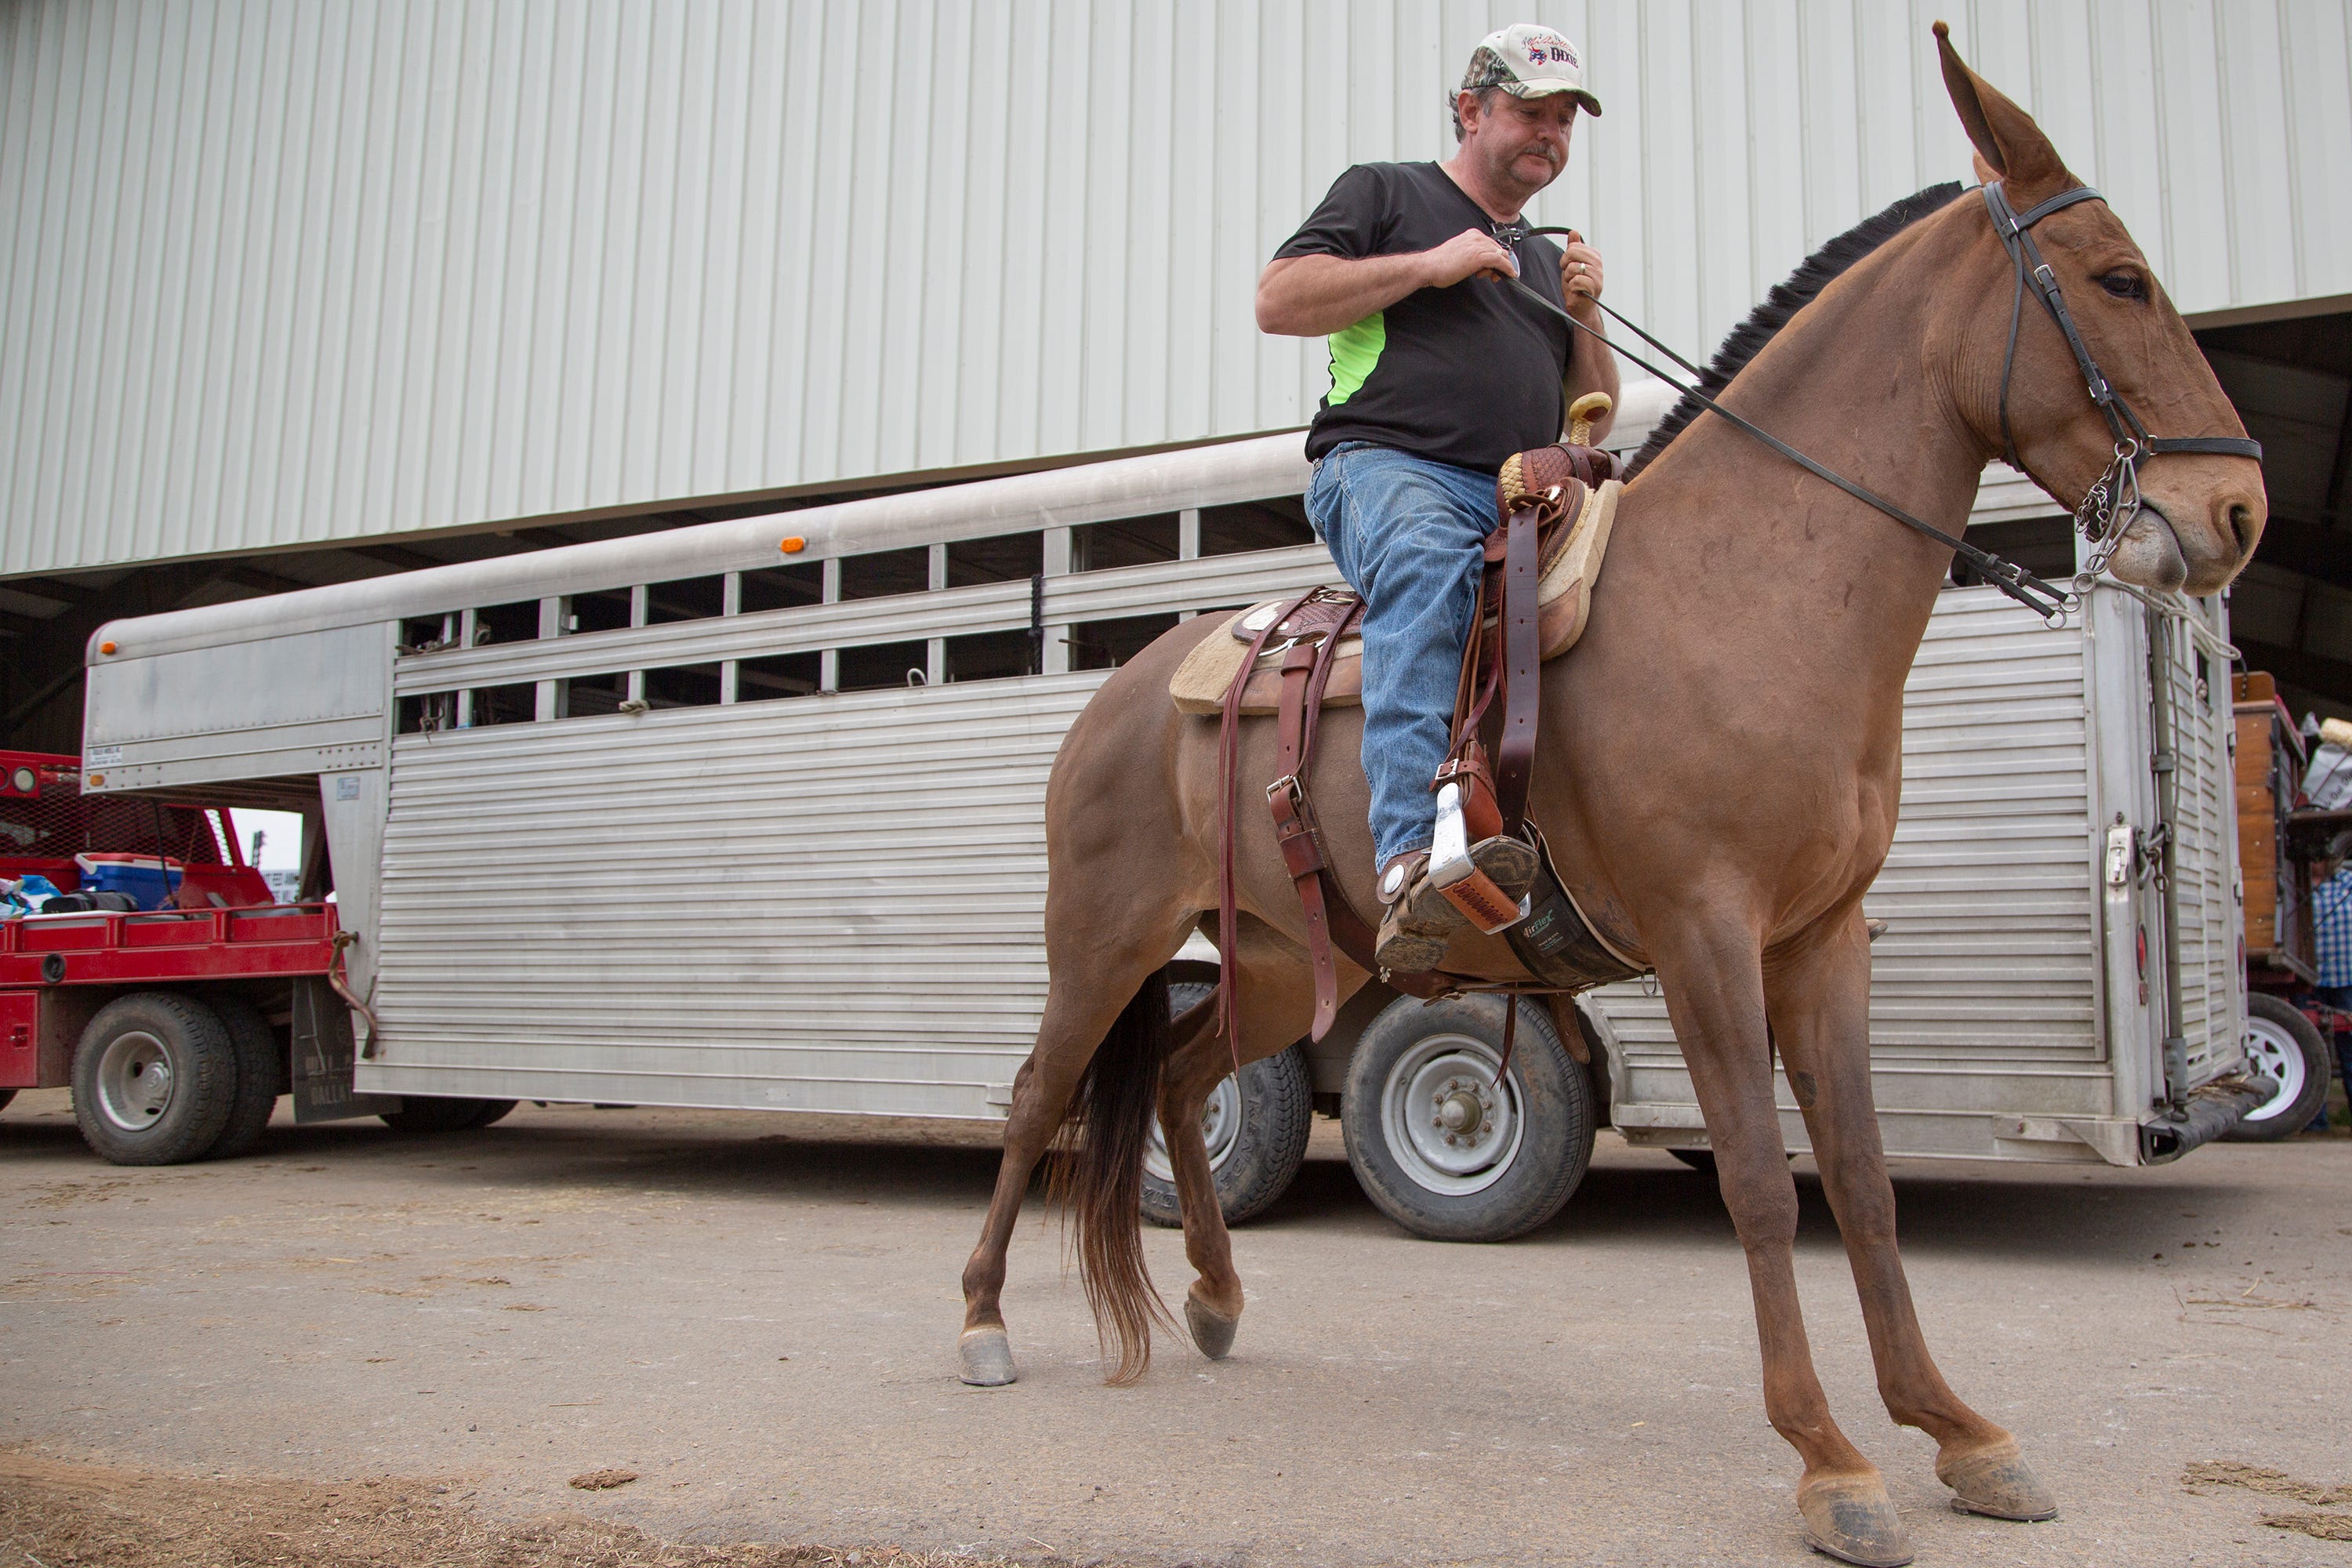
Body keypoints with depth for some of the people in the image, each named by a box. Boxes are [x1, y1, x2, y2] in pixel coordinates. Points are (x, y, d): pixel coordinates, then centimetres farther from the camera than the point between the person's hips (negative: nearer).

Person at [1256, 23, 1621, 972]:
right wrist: (1429, 266, -3)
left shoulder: (1546, 261, 32)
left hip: (1522, 499, 7)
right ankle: (1411, 861, -56)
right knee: (1429, 562, -40)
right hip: (1387, 466, -7)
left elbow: (1591, 421, 29)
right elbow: (1277, 302, 0)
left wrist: (1584, 318, 11)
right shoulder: (1385, 192, 16)